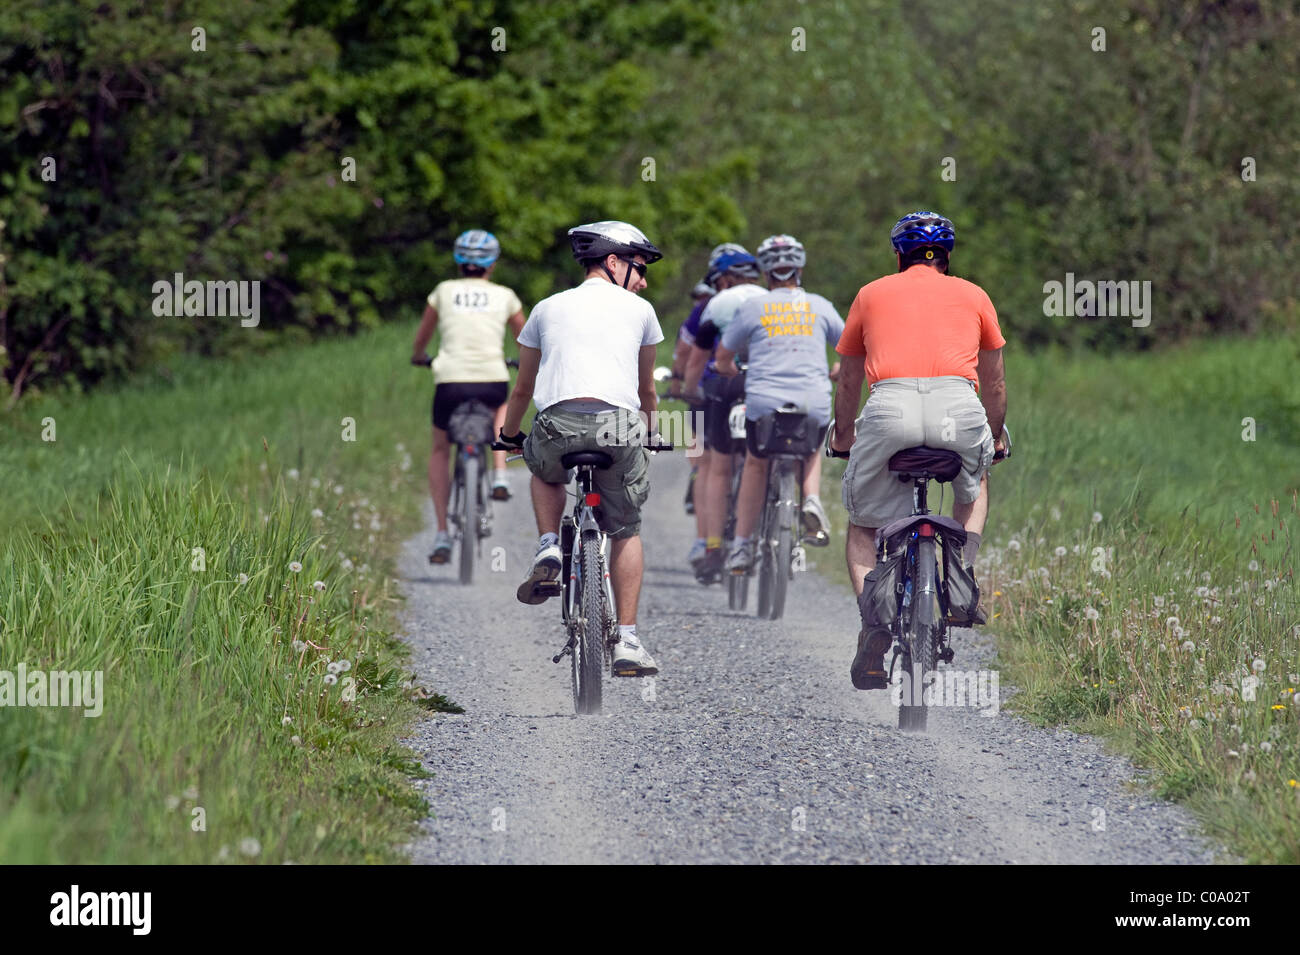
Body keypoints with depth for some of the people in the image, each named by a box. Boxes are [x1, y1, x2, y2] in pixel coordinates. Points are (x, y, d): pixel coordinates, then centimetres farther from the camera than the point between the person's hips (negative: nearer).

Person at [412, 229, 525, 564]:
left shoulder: (444, 291, 12)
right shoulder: (504, 297, 12)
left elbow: (421, 339, 25)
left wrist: (418, 357, 47)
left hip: (451, 381, 0)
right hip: (493, 381, 0)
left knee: (440, 451, 22)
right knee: (503, 407, 38)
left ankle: (442, 535, 11)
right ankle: (499, 474, 18)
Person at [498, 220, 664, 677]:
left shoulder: (548, 308, 22)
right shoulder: (639, 310, 20)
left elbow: (522, 389, 31)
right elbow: (647, 390, 32)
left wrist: (509, 435, 49)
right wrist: (647, 433, 51)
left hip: (558, 423, 1)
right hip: (619, 426, -1)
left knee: (546, 470, 37)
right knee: (626, 530, 16)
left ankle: (548, 550, 14)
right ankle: (627, 642, 10)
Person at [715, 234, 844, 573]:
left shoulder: (753, 308, 6)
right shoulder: (819, 306, 9)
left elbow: (723, 358, 16)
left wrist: (735, 374, 37)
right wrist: (834, 373, 40)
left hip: (764, 404, -1)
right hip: (813, 404, 1)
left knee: (755, 465, 25)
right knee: (812, 452, 32)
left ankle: (742, 545, 19)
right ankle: (812, 501, 3)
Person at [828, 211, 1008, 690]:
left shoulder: (872, 294, 26)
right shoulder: (973, 295, 26)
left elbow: (849, 382, 36)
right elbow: (994, 381, 37)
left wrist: (843, 436, 53)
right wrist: (996, 436, 54)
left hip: (889, 408, -1)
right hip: (958, 406, 1)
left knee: (863, 526, 18)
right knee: (973, 487, 35)